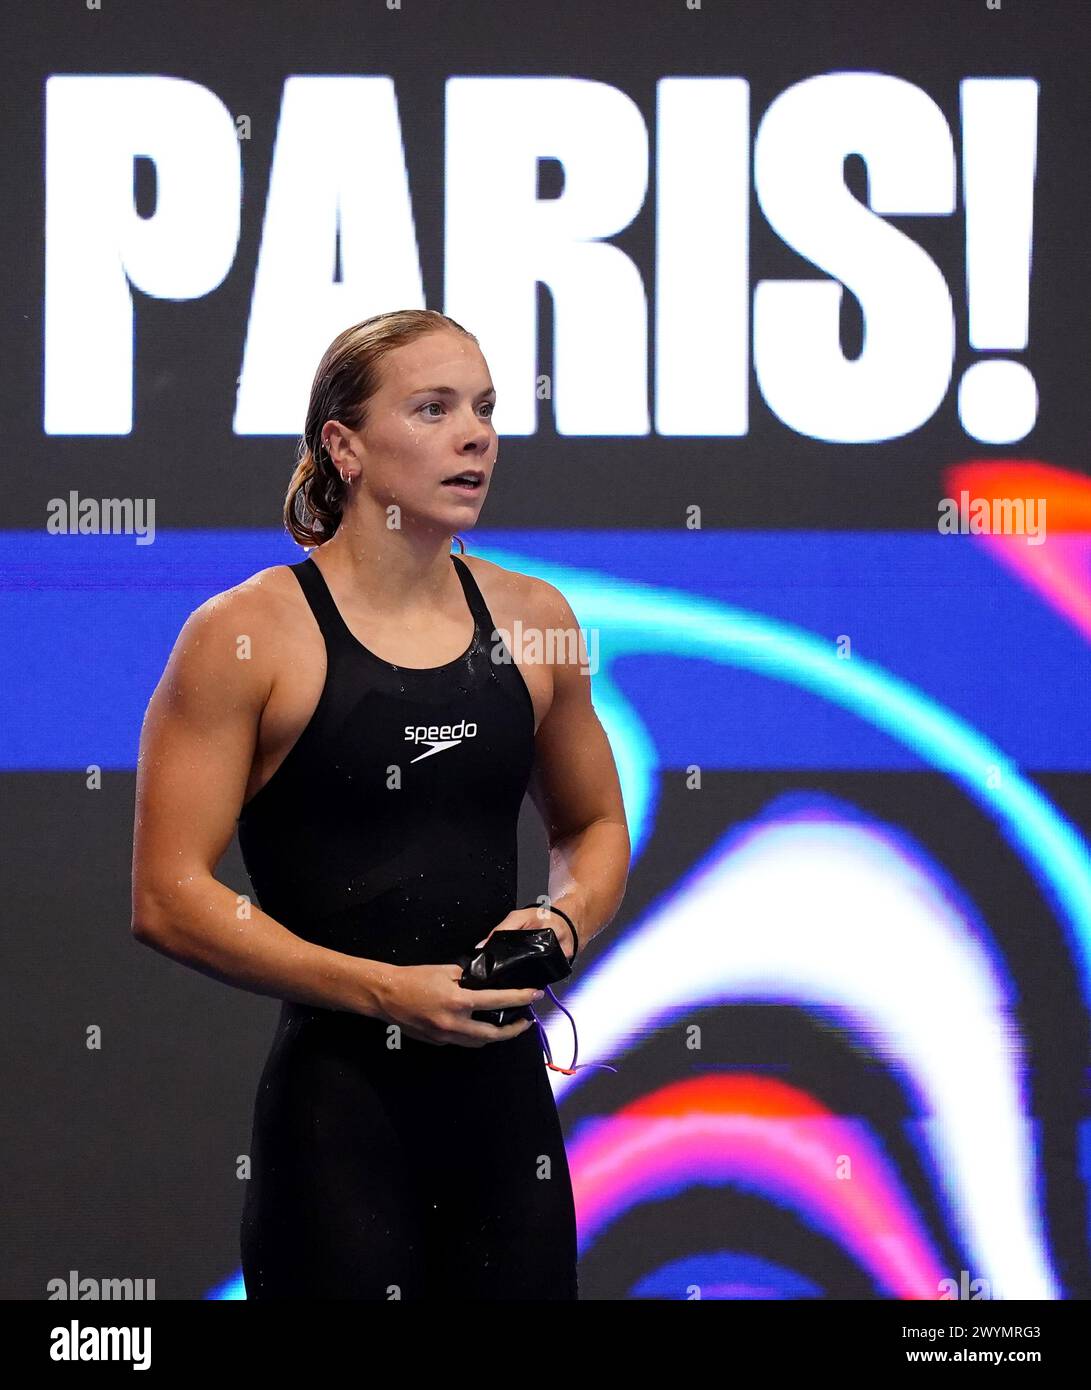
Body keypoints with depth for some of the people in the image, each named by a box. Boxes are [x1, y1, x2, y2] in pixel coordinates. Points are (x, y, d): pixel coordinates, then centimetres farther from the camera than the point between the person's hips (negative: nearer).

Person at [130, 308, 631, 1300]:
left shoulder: (531, 620, 7)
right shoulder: (248, 634, -8)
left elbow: (595, 826, 22)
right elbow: (168, 899, -11)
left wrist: (565, 920, -2)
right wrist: (385, 991, -18)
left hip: (503, 1088, 5)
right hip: (338, 1096, -5)